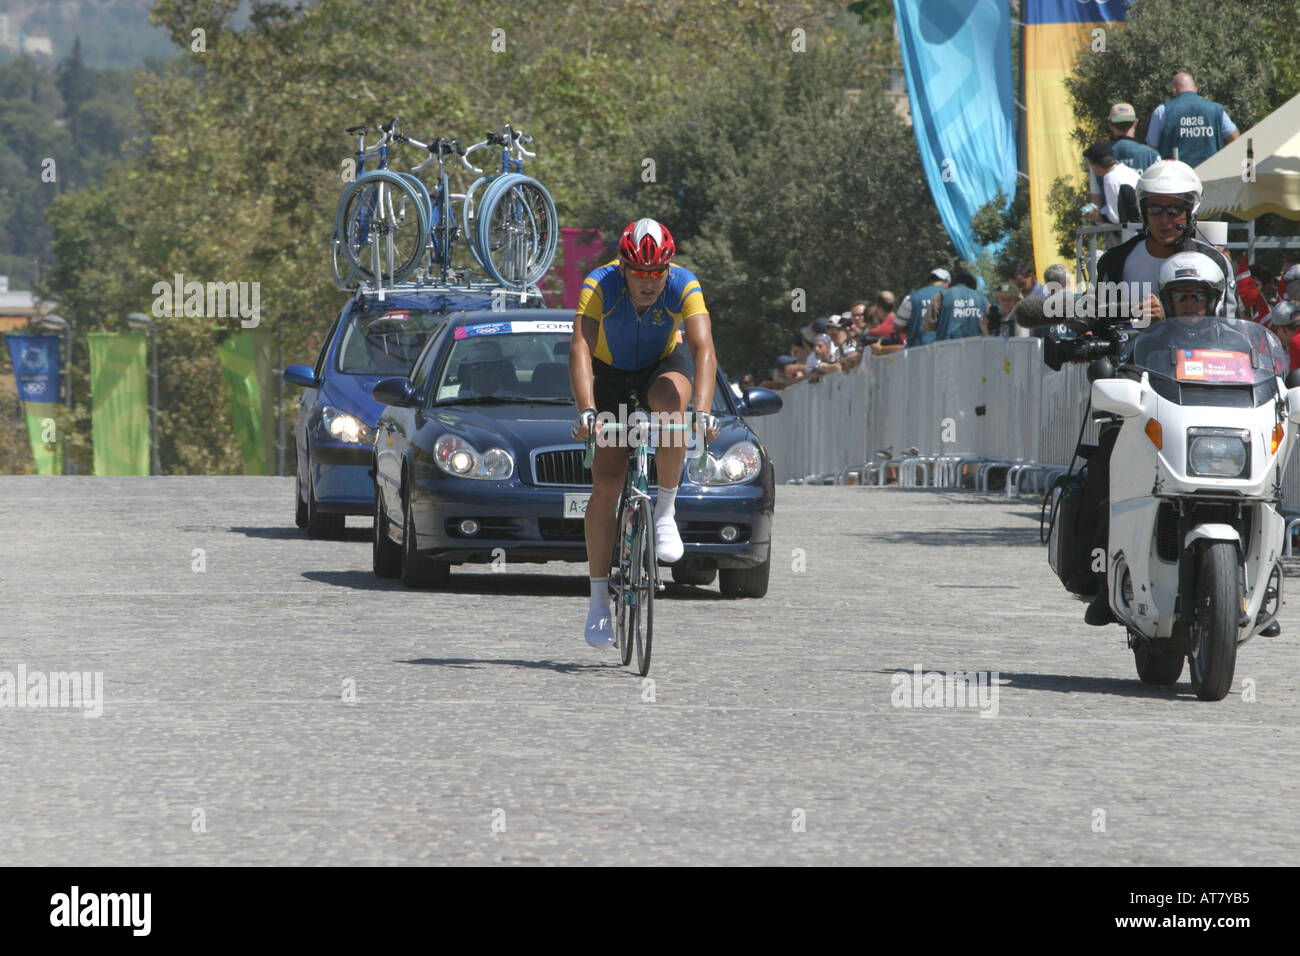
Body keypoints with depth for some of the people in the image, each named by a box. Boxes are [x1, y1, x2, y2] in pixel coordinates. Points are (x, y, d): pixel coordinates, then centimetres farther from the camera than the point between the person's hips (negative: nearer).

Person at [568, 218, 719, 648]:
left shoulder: (684, 286, -28)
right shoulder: (599, 286, -30)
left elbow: (704, 349, -38)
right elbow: (581, 349, -39)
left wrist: (702, 411, -53)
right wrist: (586, 410, -54)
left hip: (662, 365, 0)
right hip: (610, 371, 0)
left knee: (671, 400, -38)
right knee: (606, 483, -10)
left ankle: (666, 511, -21)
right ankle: (598, 599, -2)